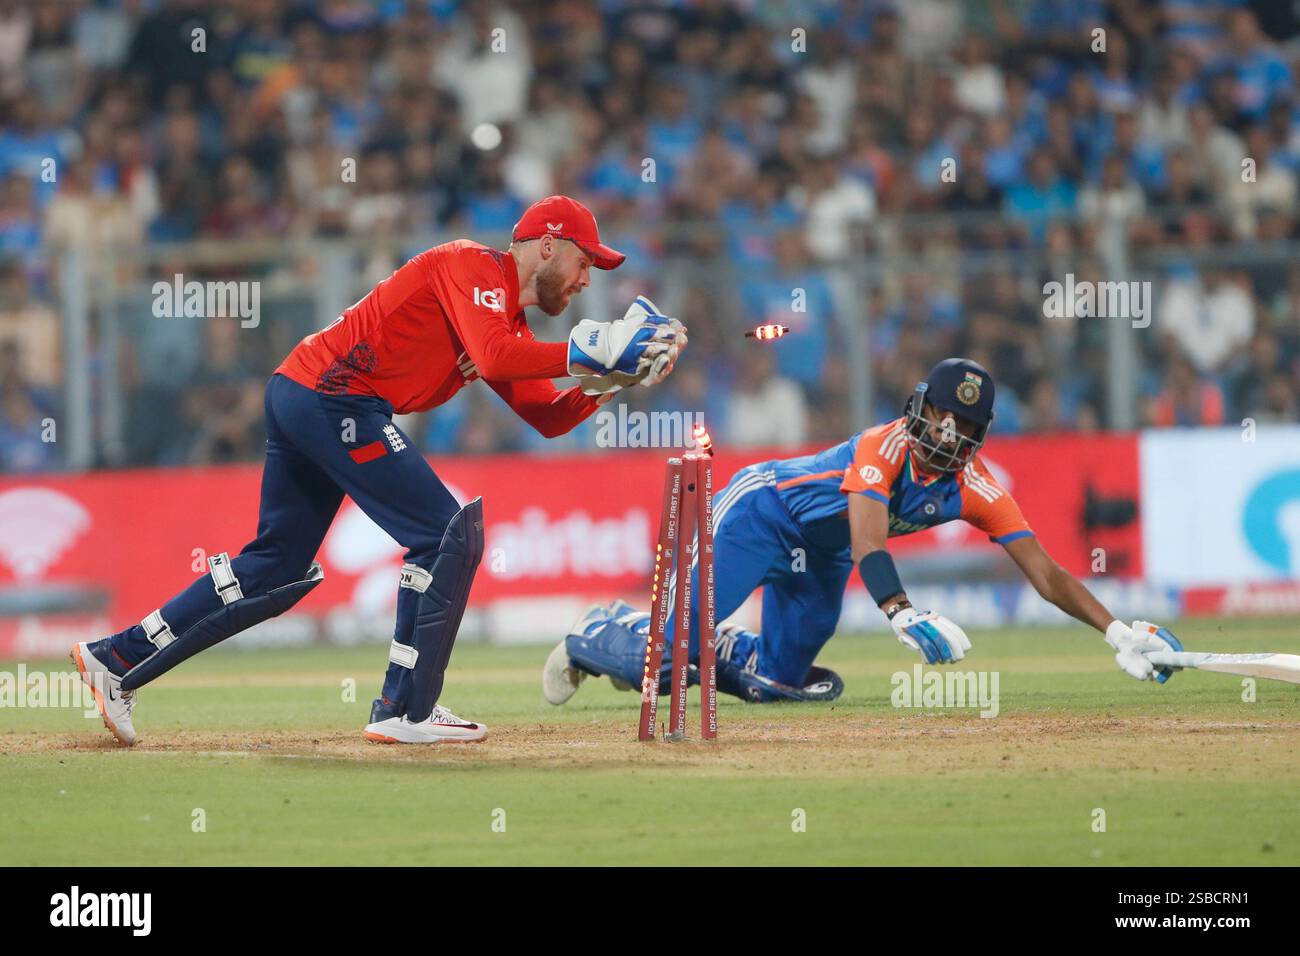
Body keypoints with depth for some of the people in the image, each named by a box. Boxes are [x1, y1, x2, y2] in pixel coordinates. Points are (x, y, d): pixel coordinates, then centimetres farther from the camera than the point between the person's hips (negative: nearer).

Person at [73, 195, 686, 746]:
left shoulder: (506, 314, 21)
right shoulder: (472, 266, -8)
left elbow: (548, 417, 19)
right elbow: (495, 358, -26)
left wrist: (610, 381, 4)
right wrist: (588, 354, -20)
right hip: (335, 398, -10)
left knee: (276, 568, 14)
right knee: (449, 534, -9)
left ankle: (117, 660, 17)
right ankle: (406, 710, -8)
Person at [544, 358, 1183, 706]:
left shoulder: (975, 490, -16)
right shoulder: (886, 445, -33)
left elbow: (1045, 572, -17)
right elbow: (868, 541, -47)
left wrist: (1119, 632, -28)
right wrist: (903, 615, -64)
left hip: (819, 558, 7)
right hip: (761, 508, -6)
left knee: (782, 678, 3)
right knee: (681, 634, -15)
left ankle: (704, 649, 31)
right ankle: (598, 635, 17)